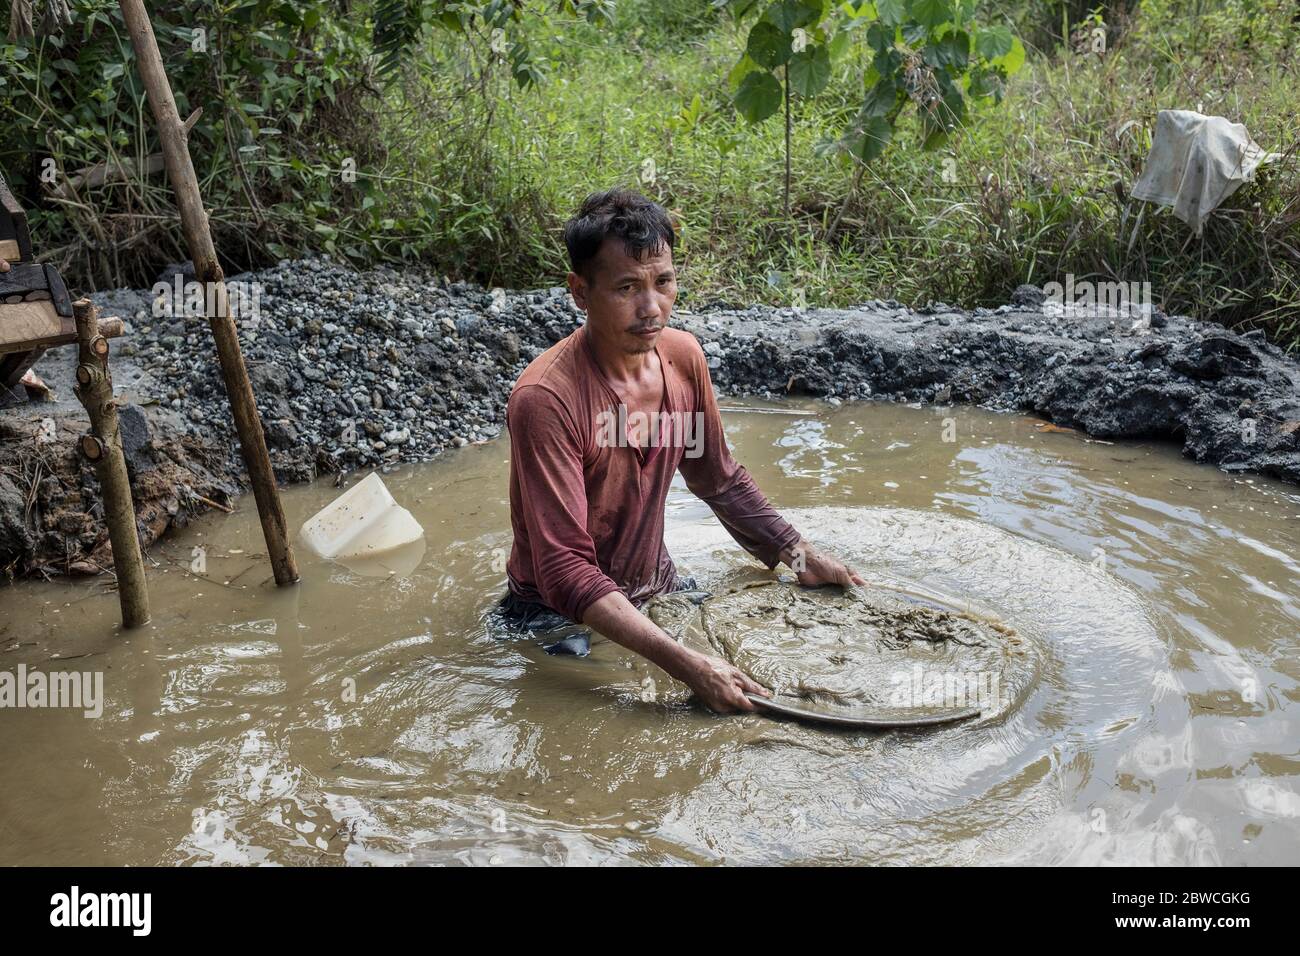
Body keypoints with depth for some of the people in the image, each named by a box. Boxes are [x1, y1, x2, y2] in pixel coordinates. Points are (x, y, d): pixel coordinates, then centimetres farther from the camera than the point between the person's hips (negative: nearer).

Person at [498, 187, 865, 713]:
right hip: (564, 614, -6)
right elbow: (566, 572, -31)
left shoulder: (683, 354, -8)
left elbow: (720, 480, 9)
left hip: (657, 588, 6)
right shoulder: (545, 399, -30)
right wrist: (684, 664, -38)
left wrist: (800, 556, 4)